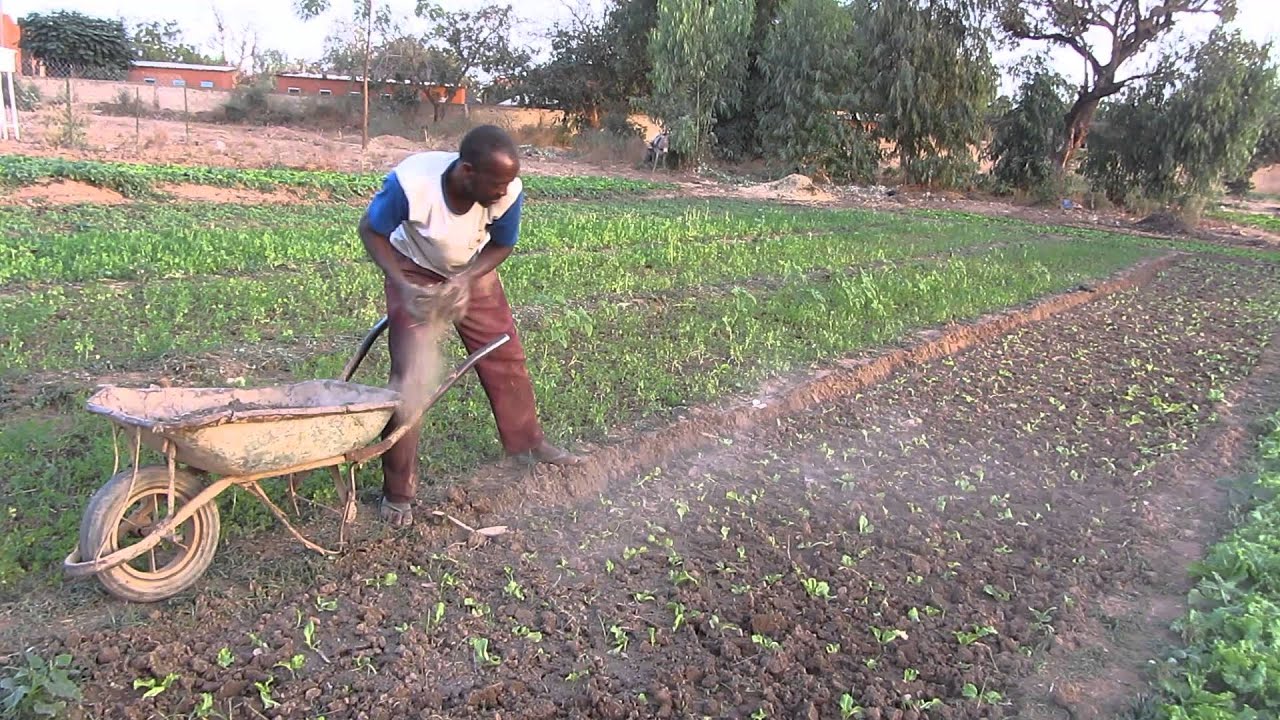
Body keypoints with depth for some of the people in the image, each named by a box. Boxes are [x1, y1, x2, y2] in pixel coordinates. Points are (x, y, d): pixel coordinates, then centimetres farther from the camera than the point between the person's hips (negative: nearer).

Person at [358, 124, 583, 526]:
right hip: (415, 272, -3)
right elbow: (371, 231, -19)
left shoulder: (509, 191, -30)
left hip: (474, 272, 3)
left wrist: (466, 279, -27)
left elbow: (502, 246, -9)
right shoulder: (411, 182, -38)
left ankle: (527, 443, 33)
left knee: (506, 358, 8)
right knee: (409, 375, -10)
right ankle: (398, 490, 3)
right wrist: (401, 286, -31)